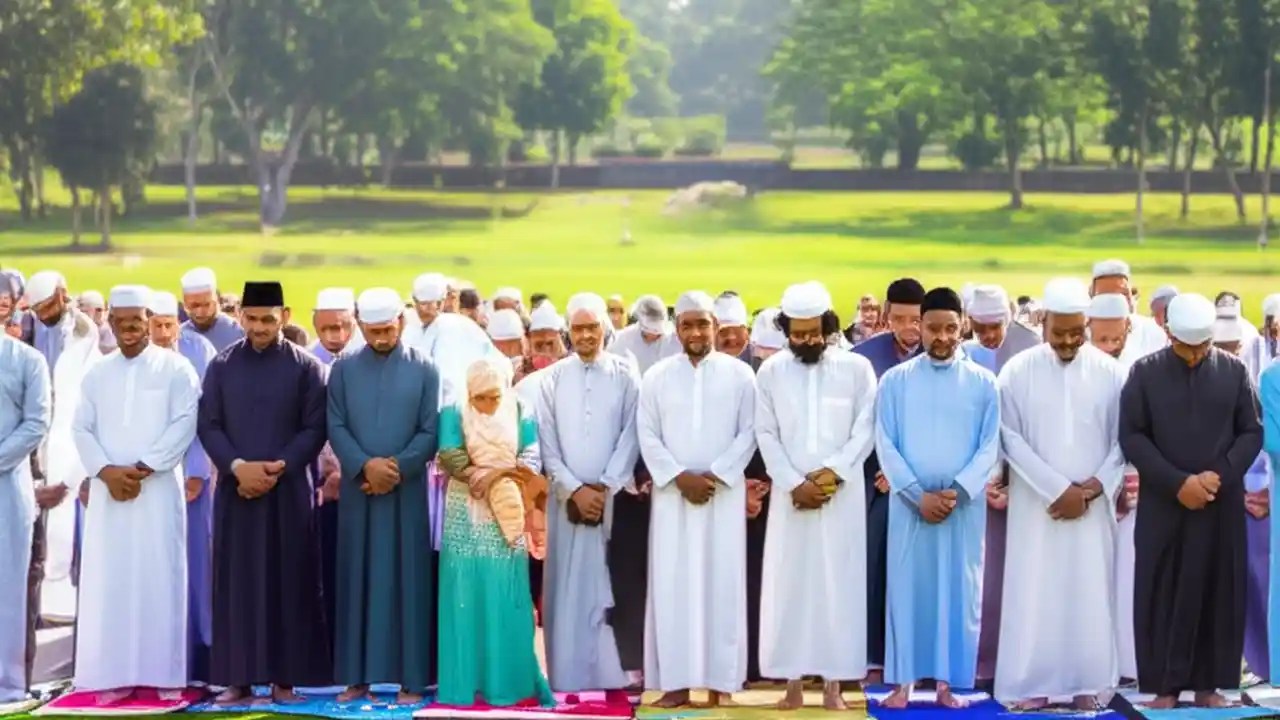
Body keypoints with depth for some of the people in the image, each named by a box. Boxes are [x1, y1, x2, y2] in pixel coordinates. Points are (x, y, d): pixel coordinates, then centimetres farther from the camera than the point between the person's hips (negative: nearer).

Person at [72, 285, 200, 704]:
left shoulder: (175, 368, 2)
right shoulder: (97, 374, 13)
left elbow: (184, 425, -7)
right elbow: (82, 429, 7)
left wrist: (142, 468, -13)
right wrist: (106, 471, -10)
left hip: (158, 490, -3)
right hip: (107, 492, 3)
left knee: (159, 579, -3)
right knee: (108, 582, 1)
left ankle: (165, 674, 1)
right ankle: (114, 676, 4)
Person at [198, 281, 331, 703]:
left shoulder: (306, 367, 1)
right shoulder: (221, 366, 6)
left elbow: (315, 429, -2)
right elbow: (208, 425, 2)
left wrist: (278, 468, -14)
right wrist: (237, 466, -13)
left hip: (288, 491, -1)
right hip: (235, 489, 2)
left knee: (288, 583, 0)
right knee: (237, 583, 2)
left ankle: (284, 677, 5)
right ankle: (238, 678, 6)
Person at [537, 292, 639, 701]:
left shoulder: (625, 375, 3)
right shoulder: (552, 378, 7)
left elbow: (630, 437, -2)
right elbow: (547, 443, 4)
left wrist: (605, 488, -10)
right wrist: (575, 490, -7)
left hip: (614, 496, -1)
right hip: (567, 497, 1)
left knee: (612, 585, -2)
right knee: (568, 588, 0)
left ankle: (613, 676, 0)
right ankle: (569, 678, 2)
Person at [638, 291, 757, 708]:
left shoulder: (739, 374, 3)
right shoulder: (657, 376, 6)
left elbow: (749, 433, 0)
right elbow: (647, 435, 3)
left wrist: (715, 475, -11)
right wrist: (679, 476, -9)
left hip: (725, 493, -1)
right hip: (672, 494, 1)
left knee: (722, 583, -1)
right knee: (673, 584, -2)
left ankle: (720, 680, 3)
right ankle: (677, 681, -1)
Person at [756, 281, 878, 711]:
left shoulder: (857, 368, 1)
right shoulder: (770, 372, 5)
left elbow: (865, 430, -2)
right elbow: (766, 435, 2)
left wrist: (831, 473, -13)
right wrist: (795, 484, -9)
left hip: (843, 496, -1)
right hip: (790, 497, 1)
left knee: (839, 584, -1)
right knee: (788, 585, 0)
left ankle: (833, 683, 3)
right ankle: (793, 681, 5)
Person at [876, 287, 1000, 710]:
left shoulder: (983, 382, 3)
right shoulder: (895, 380, 3)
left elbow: (990, 446, 0)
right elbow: (885, 444, -1)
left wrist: (956, 491, -12)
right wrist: (918, 494, -11)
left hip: (965, 504, 0)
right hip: (909, 502, 0)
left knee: (959, 591, 3)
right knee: (907, 589, 1)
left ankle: (947, 681, 9)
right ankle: (903, 681, 7)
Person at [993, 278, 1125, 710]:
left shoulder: (1109, 372, 1)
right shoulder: (1018, 371, -2)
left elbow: (1123, 440, 3)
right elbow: (1011, 439, -5)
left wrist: (1093, 489, -9)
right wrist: (1058, 489, -11)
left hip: (1093, 507, 1)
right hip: (1036, 506, -1)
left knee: (1089, 594, 2)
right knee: (1033, 594, -1)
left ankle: (1087, 684, 9)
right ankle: (1033, 685, 5)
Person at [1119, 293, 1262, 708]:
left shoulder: (1235, 371, 4)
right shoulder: (1144, 372, 0)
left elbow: (1252, 432, 4)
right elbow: (1131, 436, -4)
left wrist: (1220, 476, -11)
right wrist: (1177, 483, -13)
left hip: (1222, 505, 1)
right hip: (1163, 505, -1)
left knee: (1218, 593, 3)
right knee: (1163, 594, 0)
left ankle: (1210, 684, 10)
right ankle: (1165, 684, 6)